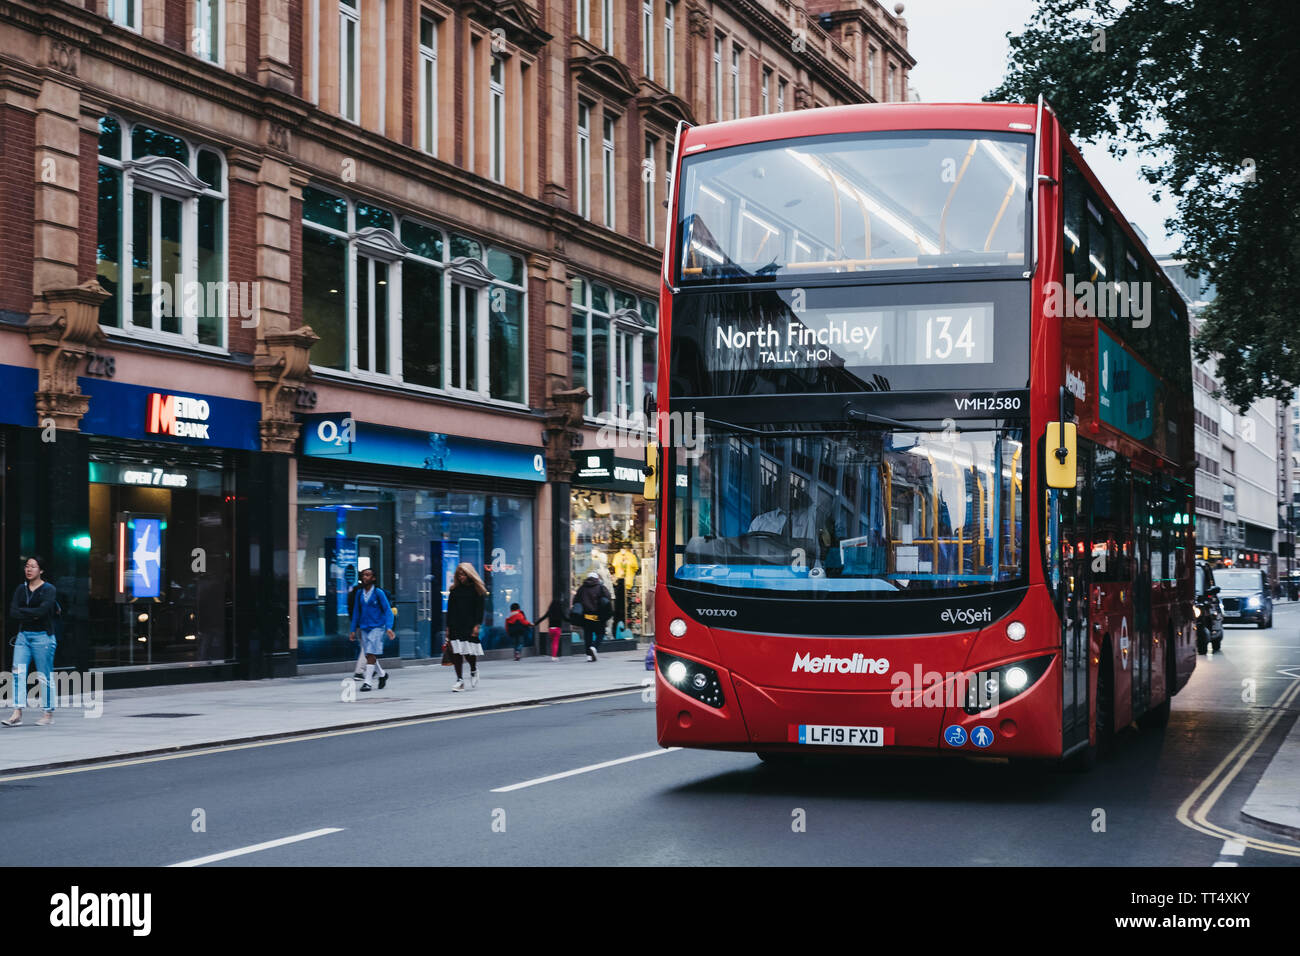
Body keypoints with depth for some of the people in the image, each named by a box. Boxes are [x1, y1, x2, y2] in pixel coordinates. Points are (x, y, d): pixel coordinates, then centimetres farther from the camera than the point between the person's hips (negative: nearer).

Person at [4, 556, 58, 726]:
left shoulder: (48, 589, -4)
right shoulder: (21, 589, 11)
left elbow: (42, 611, -19)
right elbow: (13, 611, -1)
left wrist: (22, 611, -8)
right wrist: (32, 615, -14)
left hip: (42, 637, -5)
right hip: (23, 636, 5)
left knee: (45, 676, -1)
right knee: (18, 673, -6)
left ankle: (49, 713, 8)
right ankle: (17, 713, -8)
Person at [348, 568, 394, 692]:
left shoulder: (378, 592, -6)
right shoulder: (359, 593, 8)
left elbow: (388, 611, -6)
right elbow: (356, 612, 15)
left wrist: (389, 628, -17)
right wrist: (353, 630, 13)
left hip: (377, 627, -5)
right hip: (364, 628, 5)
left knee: (371, 654, -13)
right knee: (368, 655, 6)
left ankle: (367, 681, -12)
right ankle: (382, 674, 29)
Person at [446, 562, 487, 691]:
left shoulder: (476, 589, 3)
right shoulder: (454, 590, 12)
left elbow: (479, 609, -1)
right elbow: (450, 609, 12)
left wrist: (477, 625, -10)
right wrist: (448, 627, 7)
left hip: (470, 626, -3)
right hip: (455, 626, 3)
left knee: (469, 653, -6)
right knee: (456, 653, -4)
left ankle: (474, 670, 26)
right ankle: (460, 680, 0)